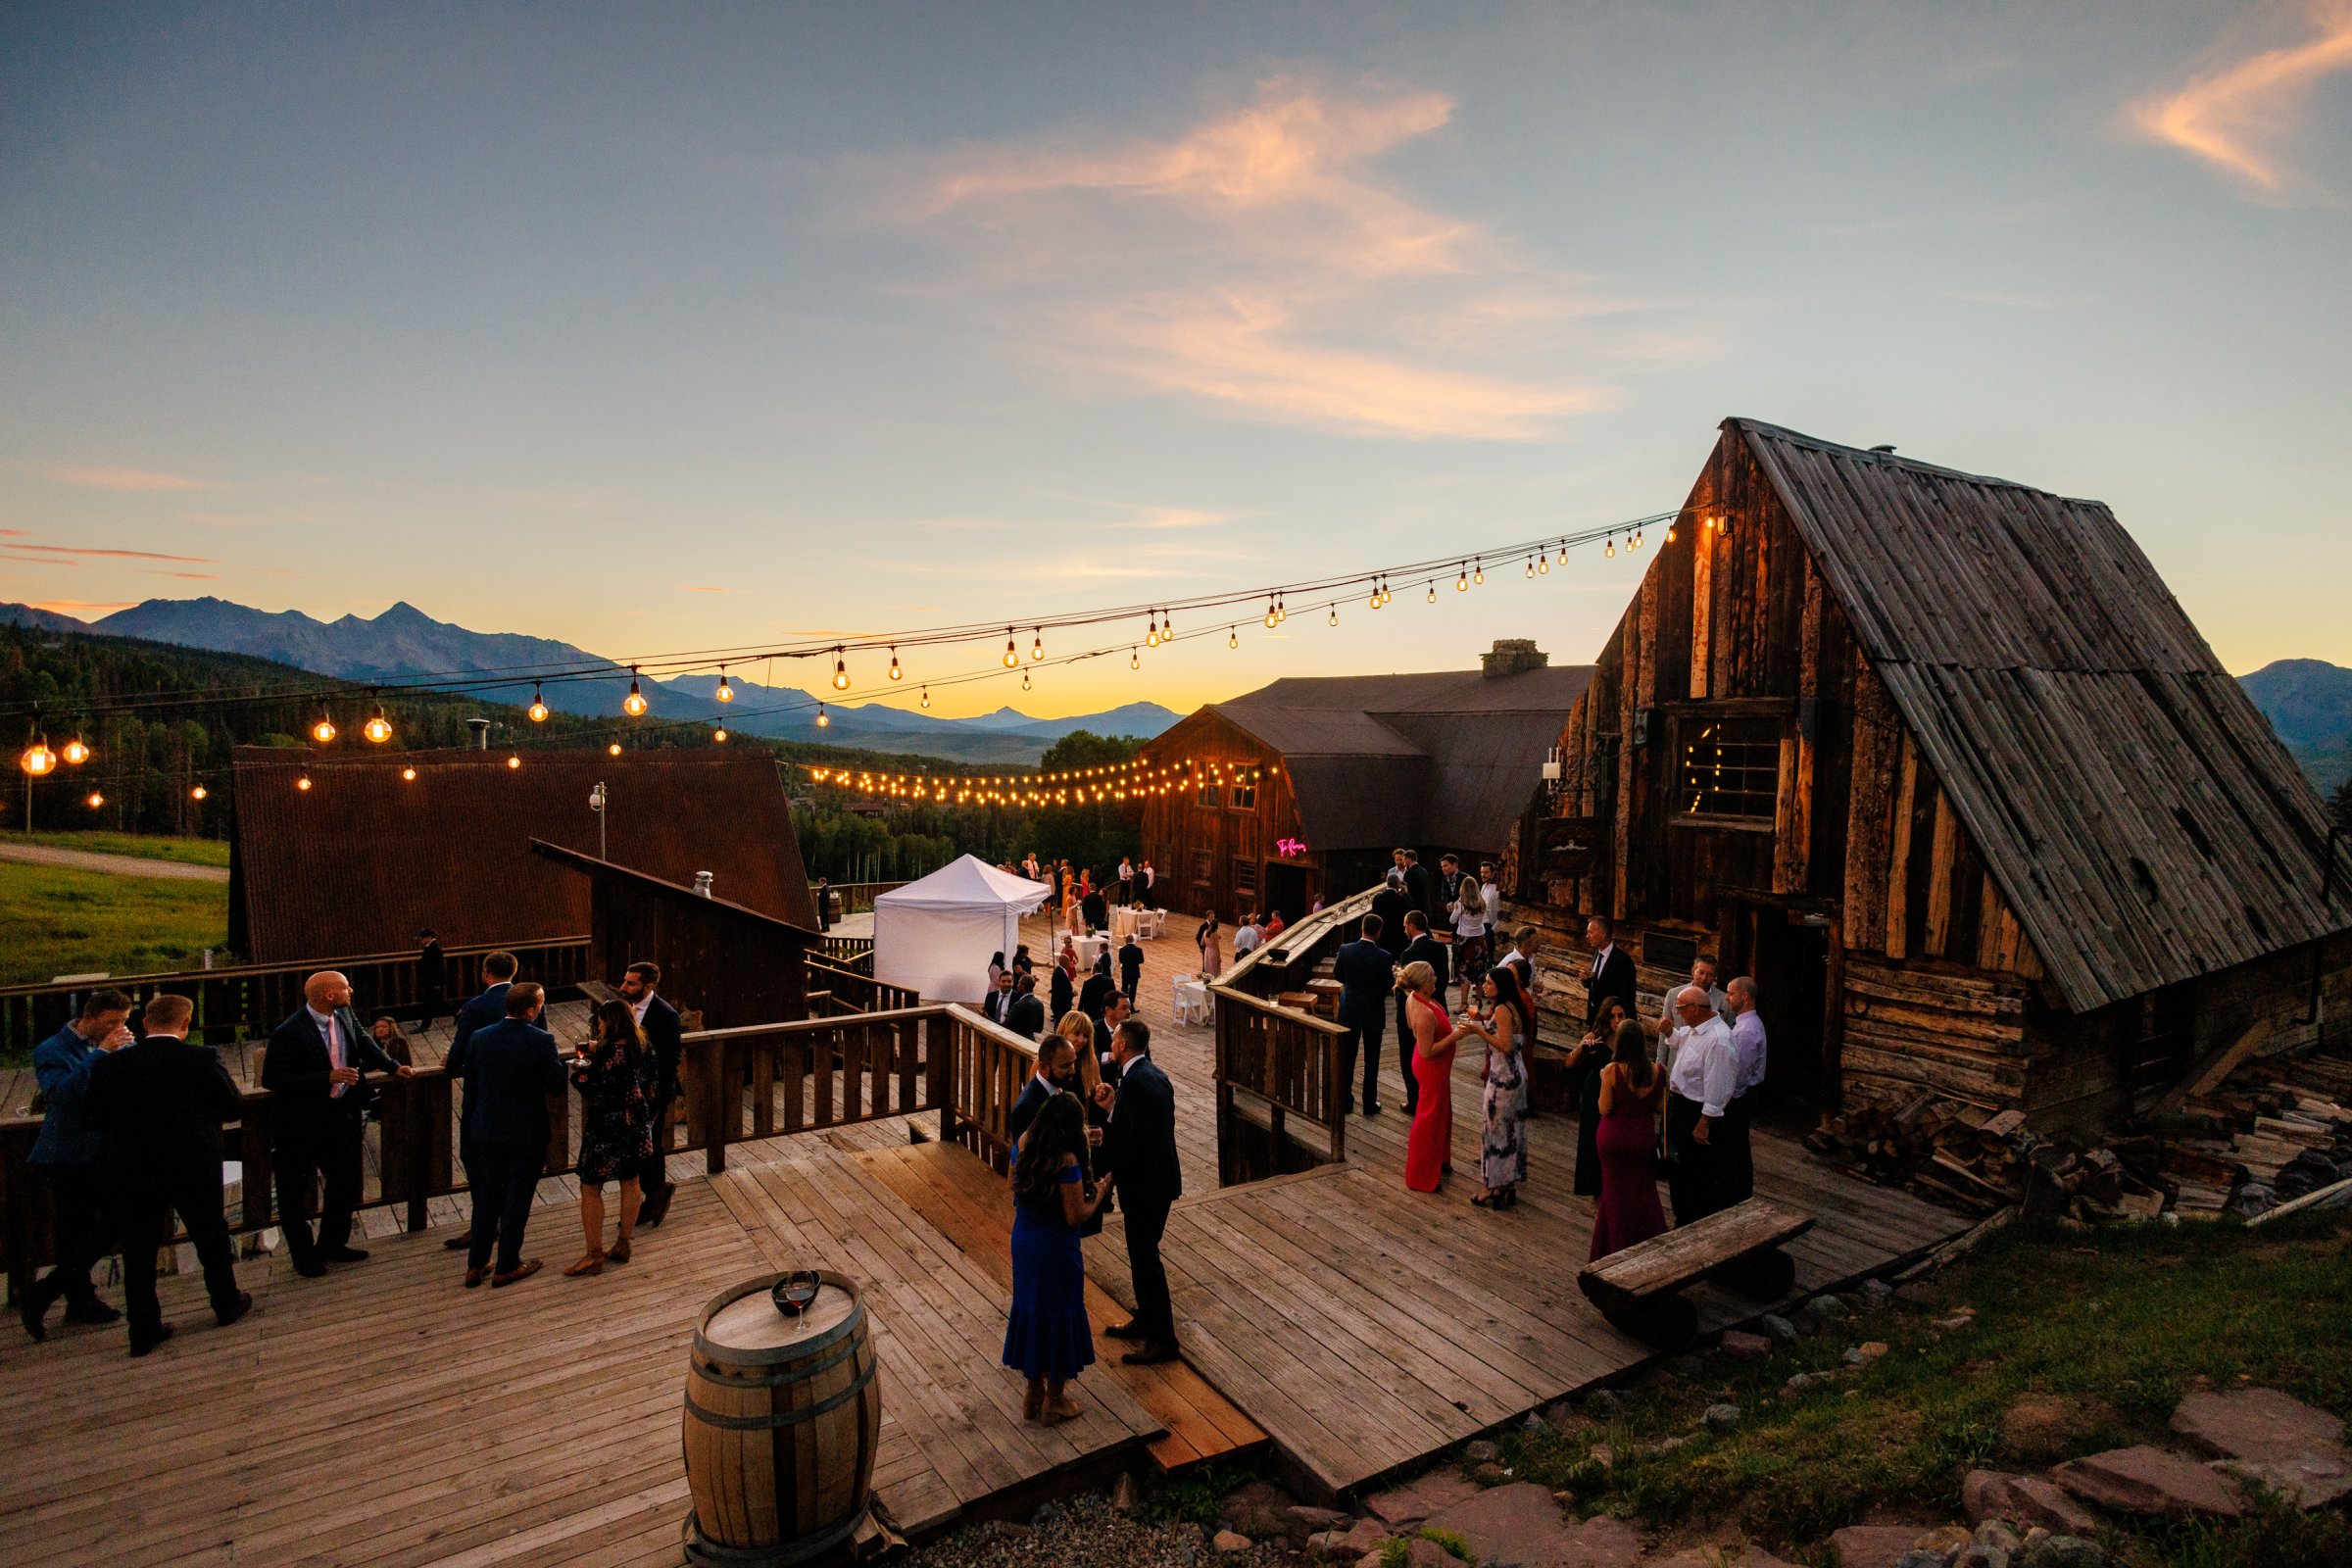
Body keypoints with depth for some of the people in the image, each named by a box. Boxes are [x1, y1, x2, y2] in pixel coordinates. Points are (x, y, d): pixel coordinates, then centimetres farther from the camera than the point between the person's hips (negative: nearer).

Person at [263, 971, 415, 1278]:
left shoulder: (345, 1015, -4)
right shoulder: (289, 1033, -25)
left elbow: (363, 1042, 13)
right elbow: (271, 1079, -24)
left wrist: (393, 1067, 2)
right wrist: (328, 1078, -29)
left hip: (338, 1112, 7)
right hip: (298, 1122, -7)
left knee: (346, 1179, 16)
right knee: (295, 1189, 10)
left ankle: (332, 1244, 35)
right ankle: (303, 1256, 28)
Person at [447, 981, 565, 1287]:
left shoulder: (478, 1038, -4)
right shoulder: (541, 1041, -18)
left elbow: (470, 1089, 4)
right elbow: (557, 1086, -14)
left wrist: (472, 1129, 16)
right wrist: (555, 1062, 5)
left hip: (487, 1133, 4)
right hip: (527, 1135, -4)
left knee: (486, 1197, 19)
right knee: (517, 1199, 9)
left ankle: (476, 1265, 26)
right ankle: (506, 1268, 18)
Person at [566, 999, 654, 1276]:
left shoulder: (611, 1052, -23)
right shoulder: (642, 1046, 1)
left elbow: (592, 1090, -20)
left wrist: (579, 1070, 0)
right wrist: (599, 1051, 12)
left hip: (608, 1129, -8)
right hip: (637, 1125, 8)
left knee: (590, 1188, 4)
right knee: (631, 1182, 16)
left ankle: (594, 1256, 9)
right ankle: (622, 1245, 27)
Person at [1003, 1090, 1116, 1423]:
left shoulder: (1023, 1148, -5)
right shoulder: (1067, 1162, -26)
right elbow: (1076, 1217, -21)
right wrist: (1103, 1188, -8)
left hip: (1024, 1244, 7)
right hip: (1056, 1251, -7)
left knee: (1030, 1309, 21)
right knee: (1059, 1316, 12)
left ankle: (1033, 1394, 37)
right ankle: (1054, 1402, 27)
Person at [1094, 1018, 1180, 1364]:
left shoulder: (1136, 1081, -24)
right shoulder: (1153, 1074, 7)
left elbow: (1139, 1139, -27)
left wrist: (1113, 1170, -13)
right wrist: (1112, 1107, 6)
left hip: (1145, 1183, -10)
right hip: (1158, 1177, 10)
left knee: (1145, 1259, 2)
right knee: (1144, 1254, 22)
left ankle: (1162, 1339, 13)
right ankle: (1145, 1321, 38)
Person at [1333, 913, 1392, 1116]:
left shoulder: (1345, 949, -11)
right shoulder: (1383, 956, -19)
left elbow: (1337, 975, 3)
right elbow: (1389, 985, -7)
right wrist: (1392, 973, 14)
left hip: (1349, 1011, 2)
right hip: (1373, 1013, -2)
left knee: (1346, 1058, 12)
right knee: (1371, 1060, 11)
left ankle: (1345, 1103, 20)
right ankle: (1370, 1104, 18)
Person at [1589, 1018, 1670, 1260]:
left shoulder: (1611, 1071, -22)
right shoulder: (1657, 1072, -12)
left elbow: (1605, 1109, -16)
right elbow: (1658, 1107, 0)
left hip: (1615, 1138, -2)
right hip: (1644, 1138, 3)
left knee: (1616, 1193, 14)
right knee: (1644, 1192, 20)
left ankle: (1618, 1250, 24)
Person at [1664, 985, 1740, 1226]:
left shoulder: (1718, 1040, -26)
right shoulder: (1692, 1029, 3)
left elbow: (1716, 1088, -26)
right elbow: (1679, 1040, 29)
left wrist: (1704, 1124, -24)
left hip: (1697, 1112, -10)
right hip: (1678, 1104, 10)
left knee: (1700, 1177, 5)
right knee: (1678, 1169, 23)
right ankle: (1683, 1219, 40)